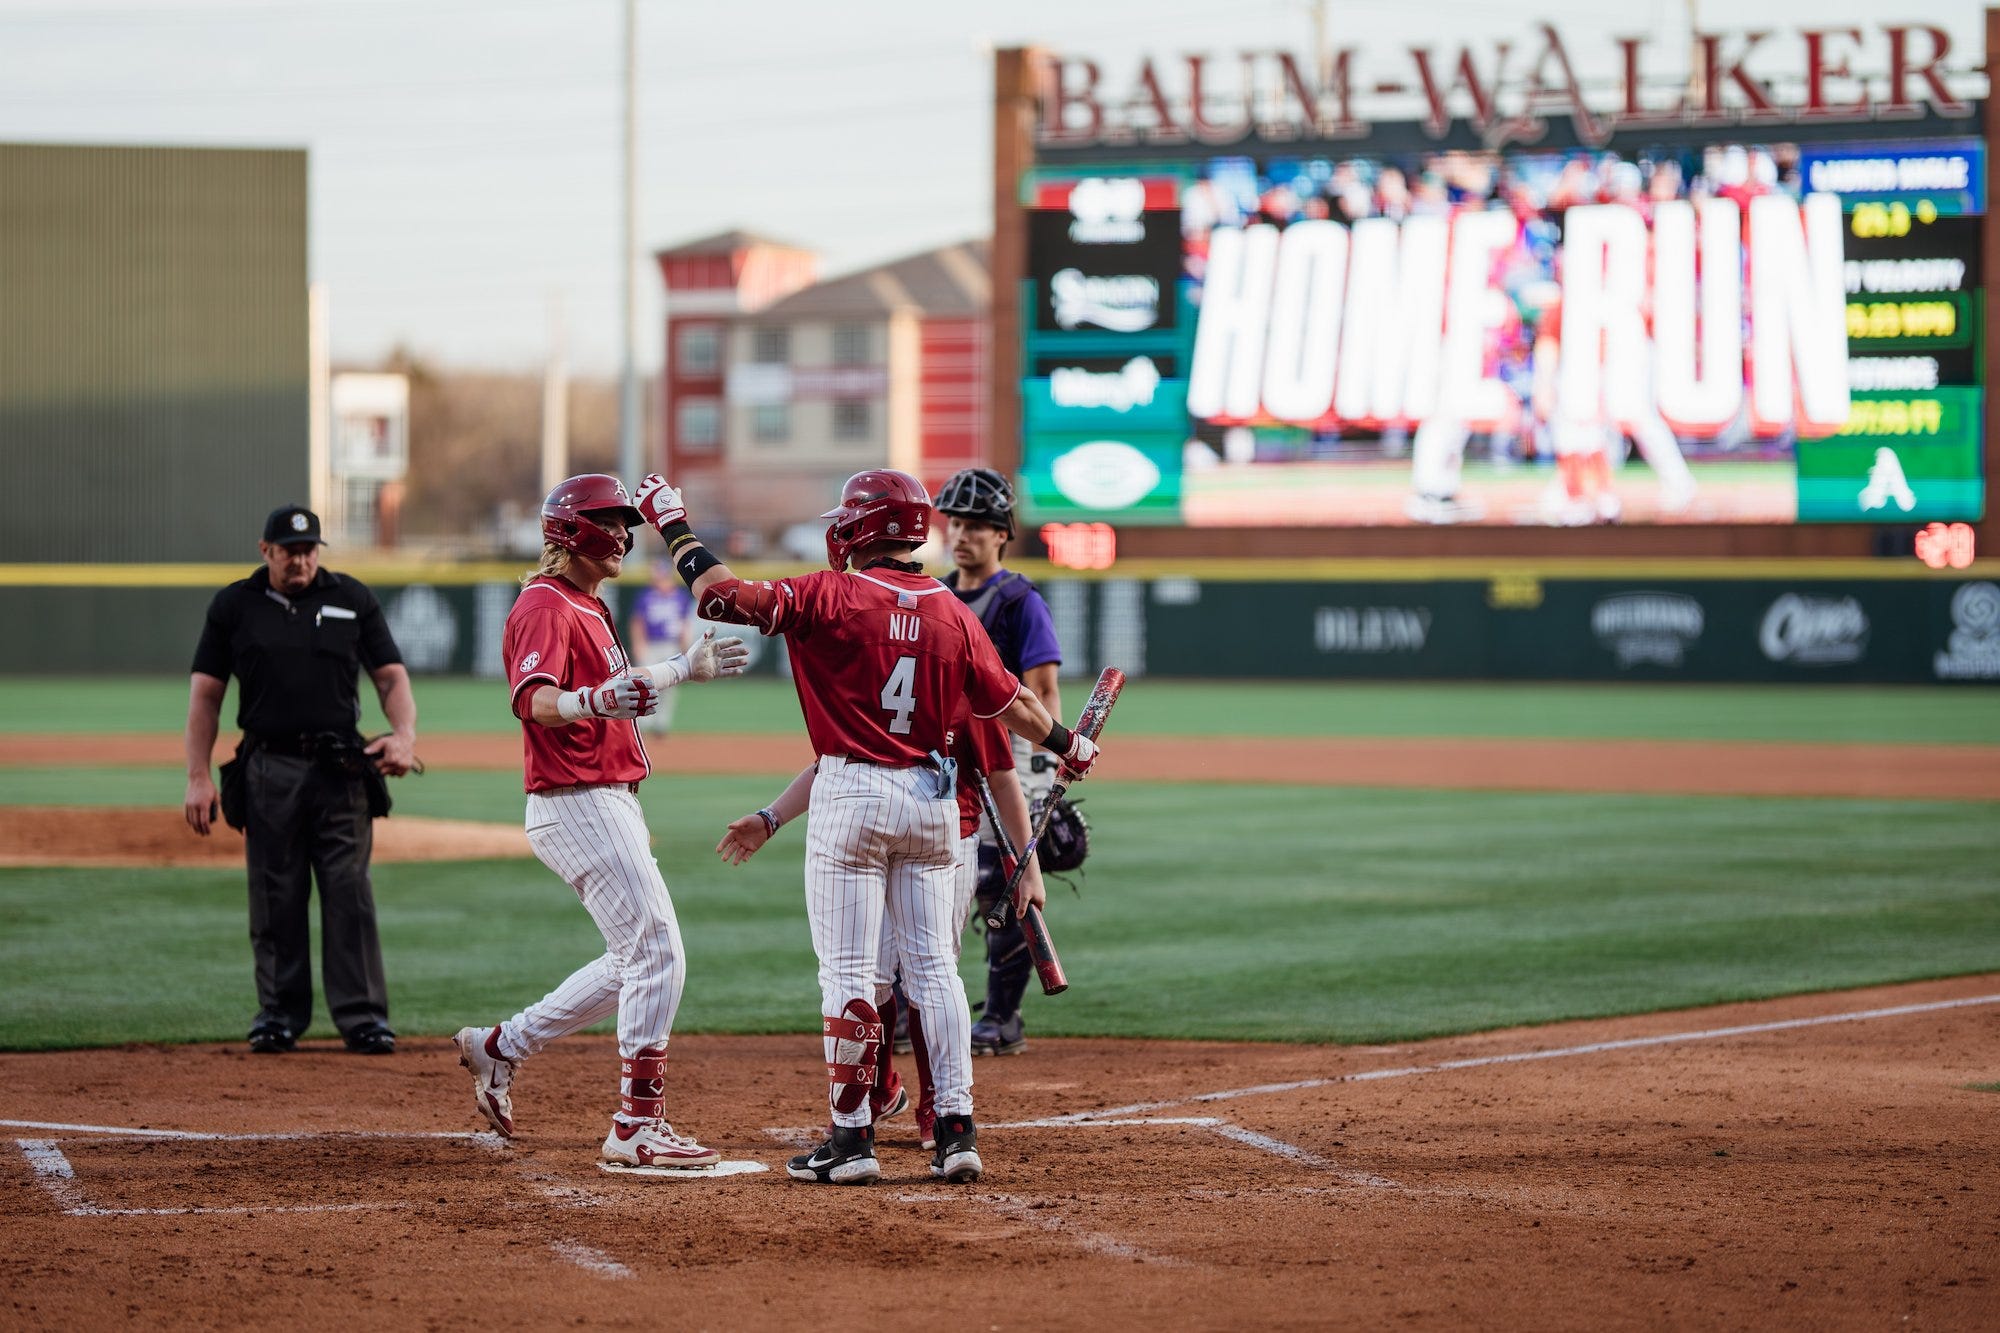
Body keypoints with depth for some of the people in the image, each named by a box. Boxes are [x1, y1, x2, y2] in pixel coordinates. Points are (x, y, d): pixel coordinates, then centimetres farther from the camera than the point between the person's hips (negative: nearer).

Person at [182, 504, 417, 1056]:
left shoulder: (353, 598, 8)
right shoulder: (234, 605, 7)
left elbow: (391, 674, 6)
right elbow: (206, 692, 7)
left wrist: (404, 733, -13)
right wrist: (198, 777, -2)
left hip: (340, 770, 0)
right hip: (268, 770, 0)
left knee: (350, 892, -5)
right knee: (275, 896, 3)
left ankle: (363, 1015, -3)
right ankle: (280, 1013, 11)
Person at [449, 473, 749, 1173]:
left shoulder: (588, 606, 19)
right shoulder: (545, 605, -13)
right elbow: (534, 701, -29)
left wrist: (688, 667, 31)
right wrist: (594, 701, -47)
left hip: (611, 803, 11)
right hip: (580, 804, -11)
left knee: (633, 963, 15)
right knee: (657, 954, -12)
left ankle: (502, 1046, 23)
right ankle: (635, 1130, -11)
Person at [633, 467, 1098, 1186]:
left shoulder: (831, 595, -10)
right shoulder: (953, 613, 3)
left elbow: (723, 597, -17)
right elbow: (1010, 702, 11)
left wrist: (674, 526, -5)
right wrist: (1068, 743, 29)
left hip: (851, 797, -5)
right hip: (932, 797, 5)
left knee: (848, 970, -1)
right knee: (934, 965, 10)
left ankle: (852, 1137, -1)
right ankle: (956, 1130, 6)